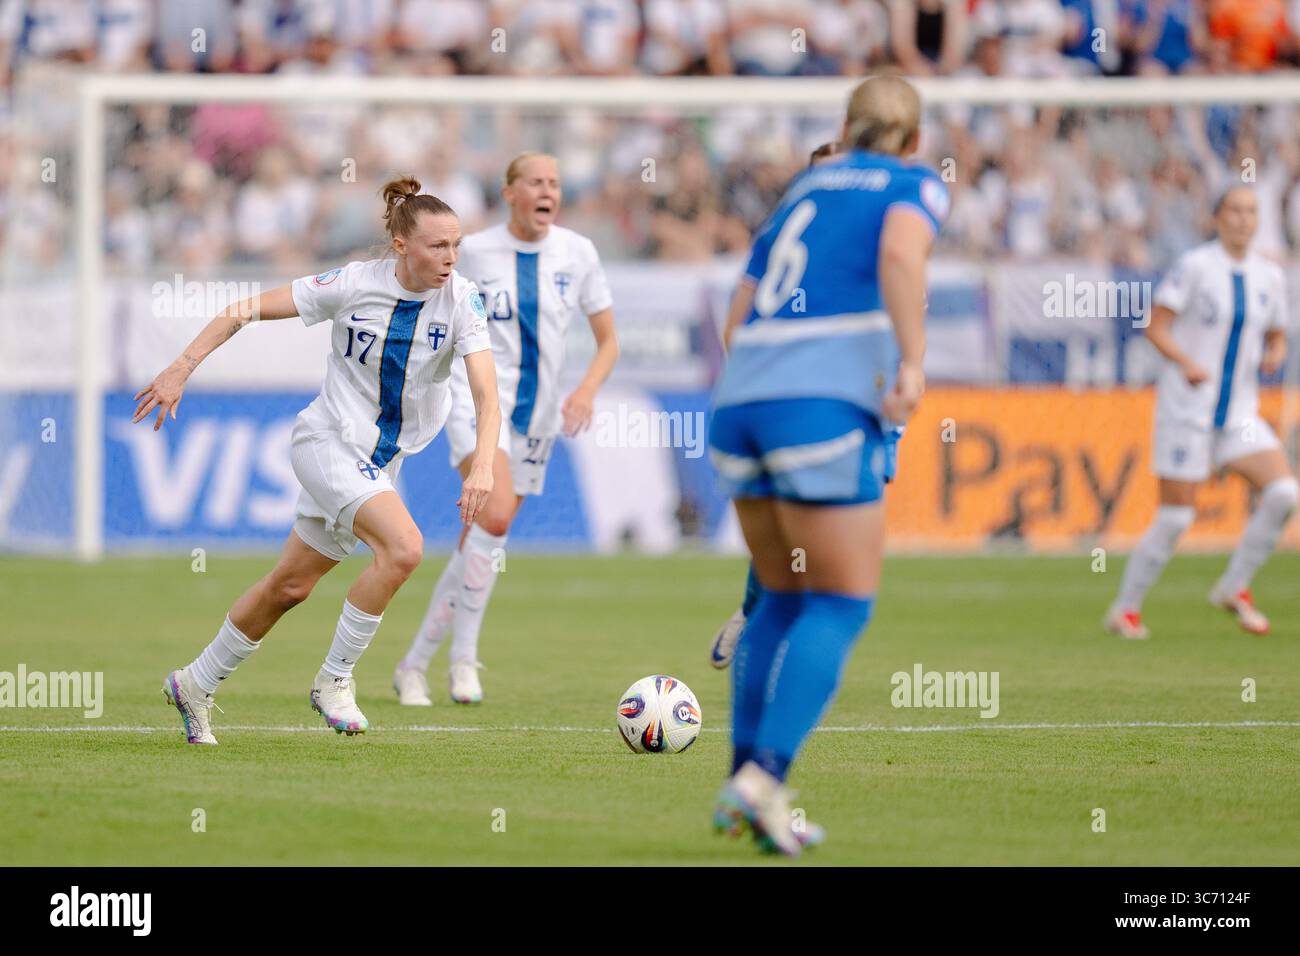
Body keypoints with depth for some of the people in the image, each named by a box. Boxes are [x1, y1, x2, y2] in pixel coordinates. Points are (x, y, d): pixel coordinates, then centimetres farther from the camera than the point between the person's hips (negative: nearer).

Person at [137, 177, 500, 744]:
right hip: (327, 442, -4)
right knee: (404, 548, -27)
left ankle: (195, 686, 32)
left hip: (382, 463, 4)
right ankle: (333, 680, -12)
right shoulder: (355, 284, -18)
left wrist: (482, 467, -38)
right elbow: (248, 310, -9)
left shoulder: (461, 300, -13)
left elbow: (487, 397, -21)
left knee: (291, 586, 13)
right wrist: (182, 369, -14)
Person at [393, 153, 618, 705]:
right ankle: (464, 656, -17)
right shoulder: (472, 252, -5)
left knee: (477, 547, 6)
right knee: (496, 515, -28)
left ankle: (414, 666, 18)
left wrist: (586, 390, -11)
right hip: (477, 397, -4)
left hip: (535, 412, 4)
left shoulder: (577, 254, 1)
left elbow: (608, 341, 6)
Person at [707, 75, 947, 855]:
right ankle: (766, 776, -15)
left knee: (784, 599, 17)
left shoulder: (805, 190, 26)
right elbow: (901, 251, -15)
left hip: (740, 401, 6)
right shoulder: (916, 186, 8)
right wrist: (913, 362, -19)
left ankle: (745, 781, 10)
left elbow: (738, 318, 22)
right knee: (844, 604, -2)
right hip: (829, 403, -6)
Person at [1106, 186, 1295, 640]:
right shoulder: (1195, 266, -8)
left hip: (1239, 414, 5)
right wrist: (1186, 362, -26)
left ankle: (1234, 588, 1)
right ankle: (1125, 610, 12)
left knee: (1284, 492, -14)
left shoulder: (1270, 275, 7)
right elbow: (1155, 325, -10)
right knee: (1175, 518, -5)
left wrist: (1275, 355, -4)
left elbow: (1277, 335, 19)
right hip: (1187, 409, -5)